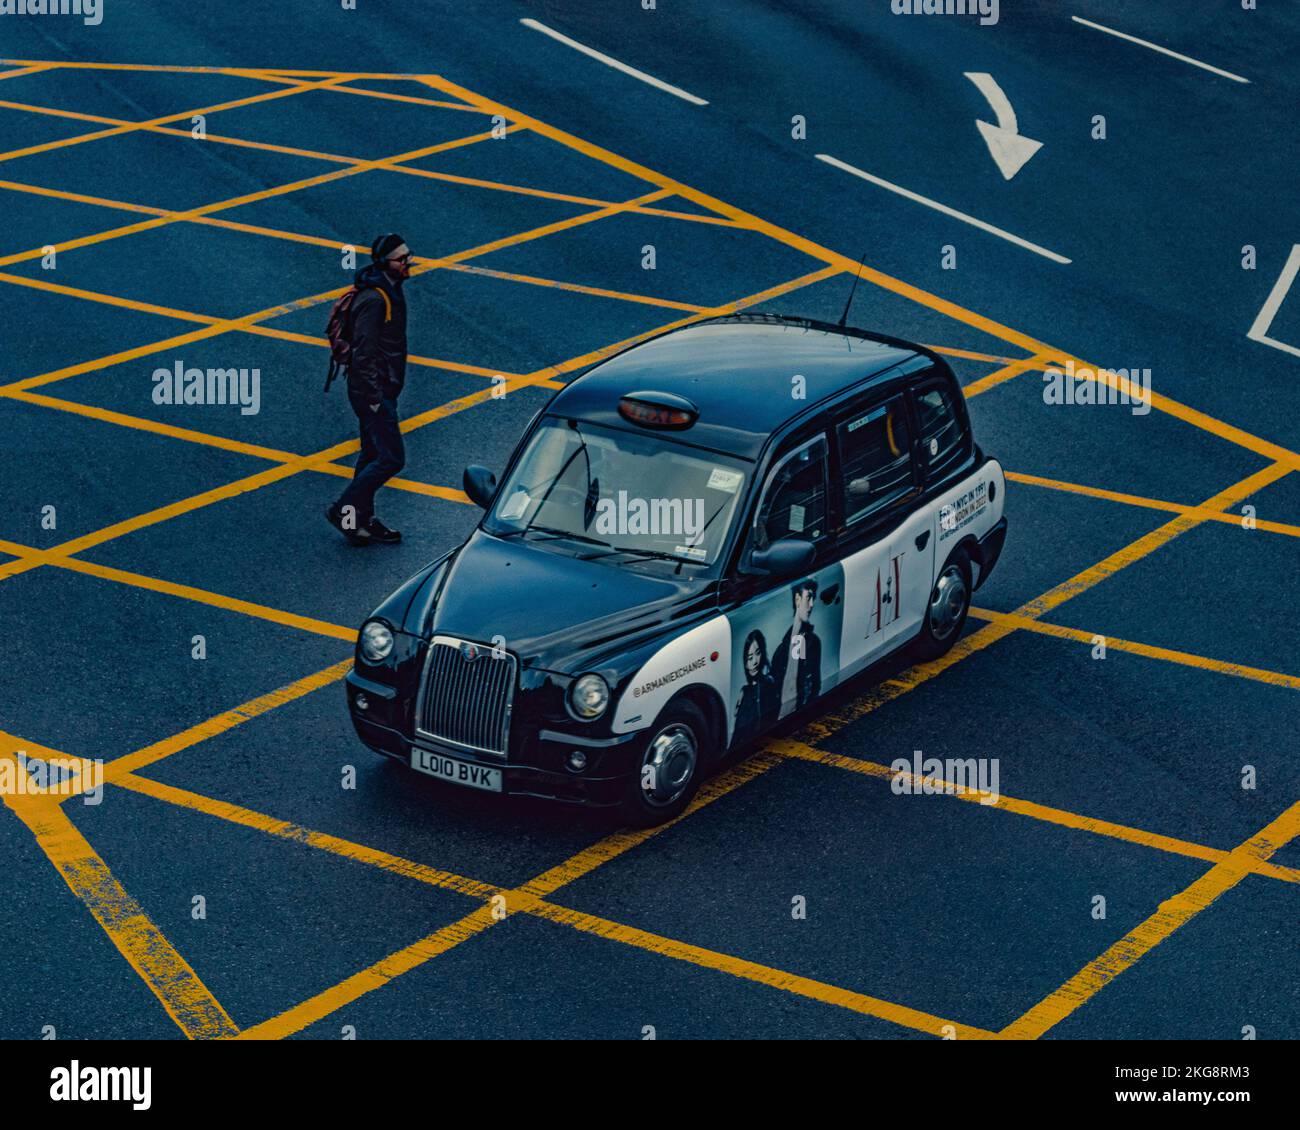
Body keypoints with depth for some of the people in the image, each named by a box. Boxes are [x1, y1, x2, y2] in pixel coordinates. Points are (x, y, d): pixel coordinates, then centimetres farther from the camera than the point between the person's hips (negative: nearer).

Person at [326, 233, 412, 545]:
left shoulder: (390, 290, 9)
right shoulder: (373, 300, -23)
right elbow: (364, 353, -25)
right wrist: (375, 399, -23)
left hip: (382, 388, 10)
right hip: (373, 391, -10)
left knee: (372, 455, 16)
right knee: (391, 458, -8)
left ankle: (363, 520, 25)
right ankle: (344, 510, 1)